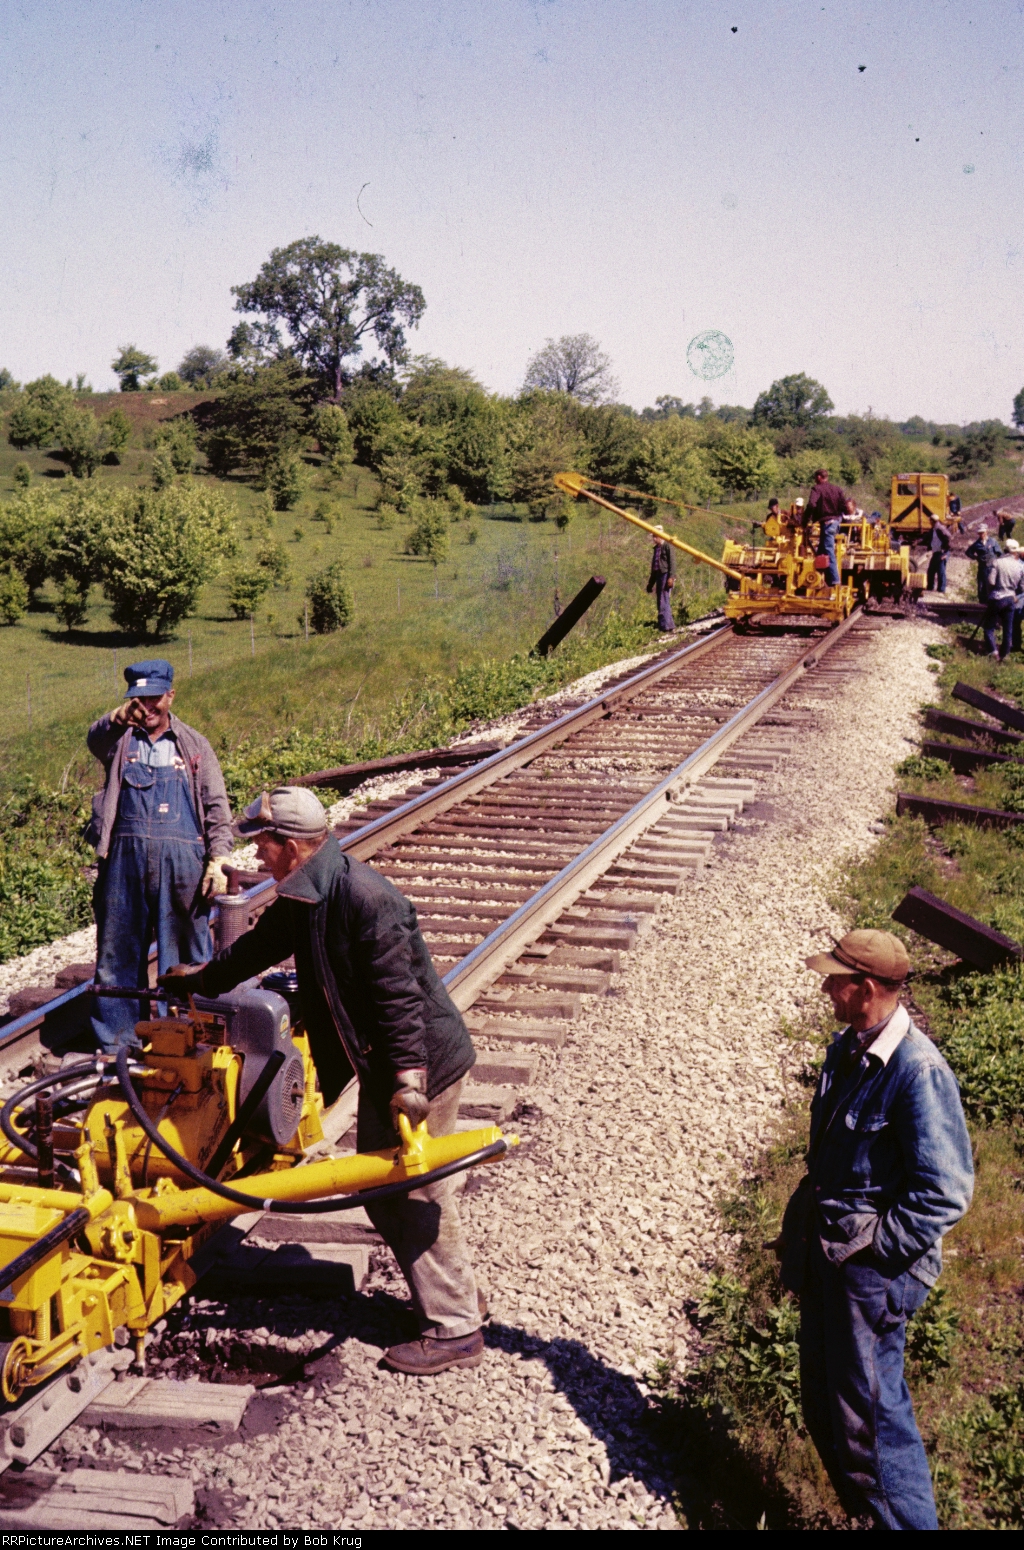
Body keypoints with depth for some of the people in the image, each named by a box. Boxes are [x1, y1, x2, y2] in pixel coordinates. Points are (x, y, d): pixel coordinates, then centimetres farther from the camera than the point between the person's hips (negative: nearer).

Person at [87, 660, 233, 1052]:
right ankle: (114, 1041, 14)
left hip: (182, 859, 0)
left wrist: (218, 859, -3)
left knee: (187, 952, 1)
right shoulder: (118, 738, 10)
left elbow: (217, 806, 9)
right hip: (126, 857, 0)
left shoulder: (193, 745, 12)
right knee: (118, 949, 5)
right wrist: (117, 720, -38)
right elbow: (96, 741, -15)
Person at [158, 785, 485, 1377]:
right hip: (383, 1066, 10)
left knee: (418, 1194, -5)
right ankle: (455, 1296, 28)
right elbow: (264, 943, 25)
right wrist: (204, 979, 39)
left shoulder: (366, 899, -25)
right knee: (381, 1190, 16)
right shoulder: (302, 898, 6)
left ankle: (455, 1331, 5)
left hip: (422, 1063, -10)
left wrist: (409, 1078, -29)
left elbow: (398, 994, -27)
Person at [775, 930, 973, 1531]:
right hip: (829, 1255, 9)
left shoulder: (918, 1072, -23)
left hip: (873, 1265, -9)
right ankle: (865, 1512, 37)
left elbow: (946, 1195, -22)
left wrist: (870, 1245, -17)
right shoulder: (847, 1051, 4)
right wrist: (802, 1227, 14)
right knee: (824, 1405, 19)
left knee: (869, 1414, -2)